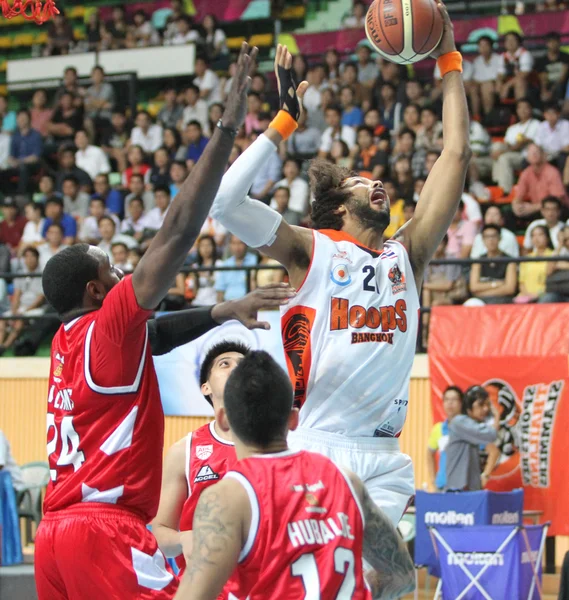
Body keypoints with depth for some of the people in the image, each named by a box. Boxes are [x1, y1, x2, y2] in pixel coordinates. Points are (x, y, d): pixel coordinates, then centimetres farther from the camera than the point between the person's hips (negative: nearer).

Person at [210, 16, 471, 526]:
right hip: (317, 447, -3)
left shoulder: (407, 254, 17)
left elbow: (457, 154, 16)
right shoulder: (312, 250, 6)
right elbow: (224, 202, -7)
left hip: (385, 461, 4)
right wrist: (284, 122, -2)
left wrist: (449, 62, 17)